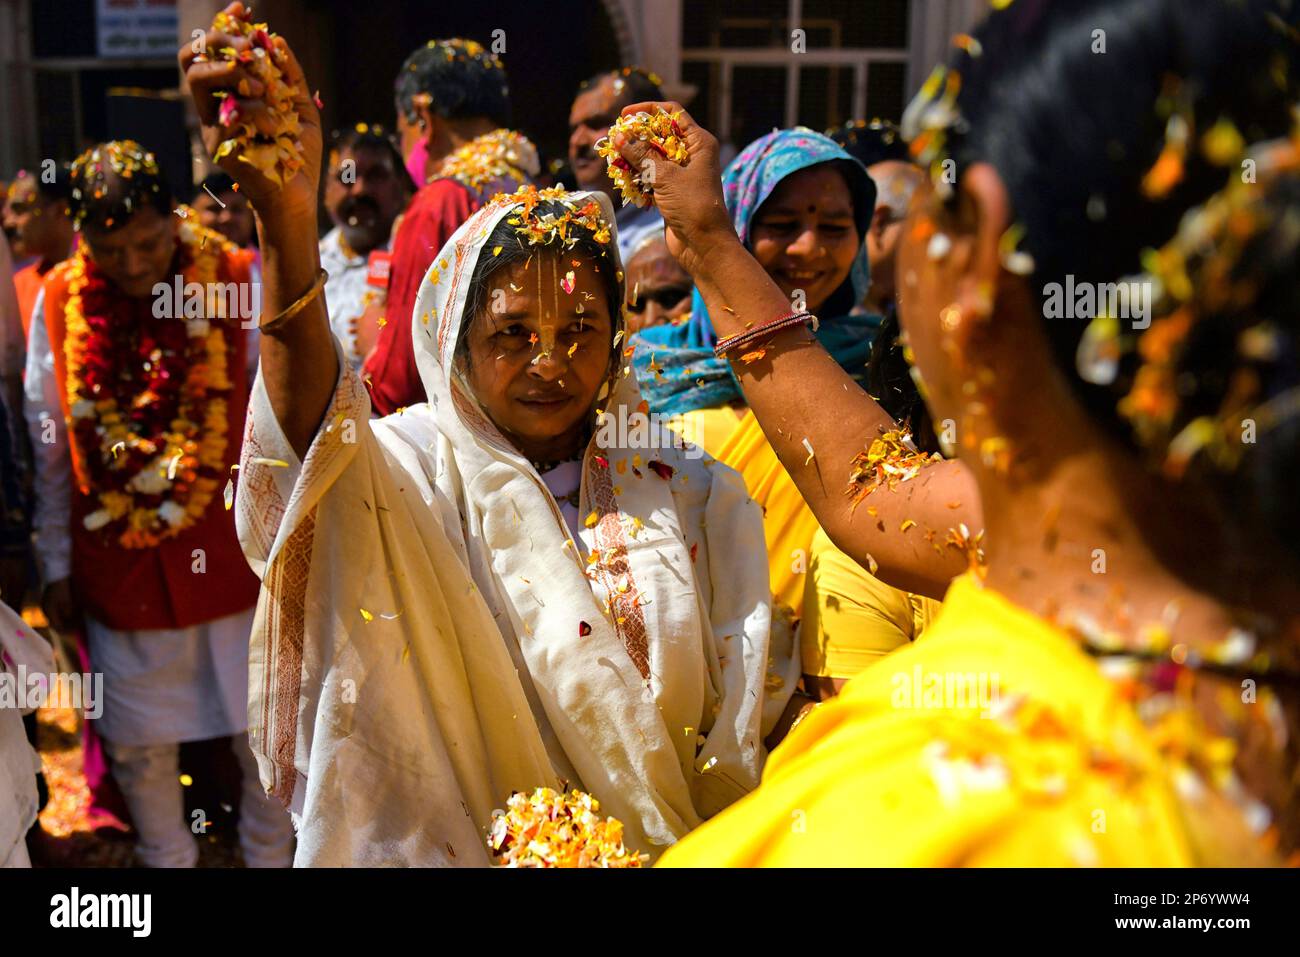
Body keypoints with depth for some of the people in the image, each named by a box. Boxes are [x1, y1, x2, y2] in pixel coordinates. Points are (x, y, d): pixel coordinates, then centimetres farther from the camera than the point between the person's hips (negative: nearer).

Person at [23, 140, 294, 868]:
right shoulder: (59, 302, -2)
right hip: (118, 564, 2)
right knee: (139, 746, 15)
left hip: (233, 554, -2)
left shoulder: (236, 282, -9)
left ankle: (273, 856, 32)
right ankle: (166, 861, 36)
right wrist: (56, 566, 7)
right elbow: (50, 451, 4)